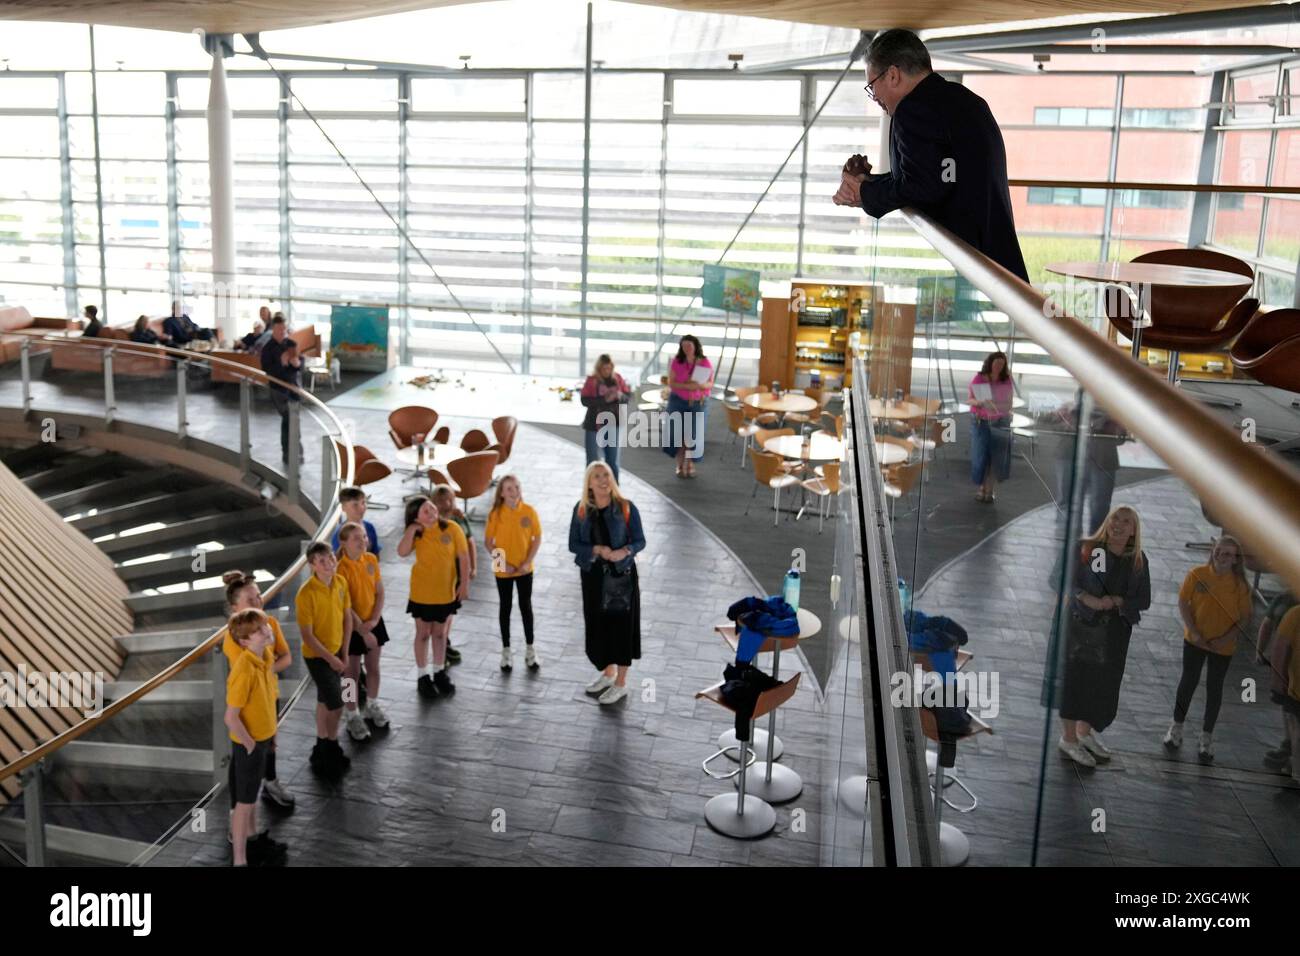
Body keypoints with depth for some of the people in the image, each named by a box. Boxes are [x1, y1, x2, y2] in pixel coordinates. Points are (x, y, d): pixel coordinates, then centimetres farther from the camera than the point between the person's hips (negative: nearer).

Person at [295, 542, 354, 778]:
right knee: (336, 704, -5)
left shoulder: (341, 583, -5)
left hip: (336, 651, 6)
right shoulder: (306, 594, -25)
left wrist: (344, 653, 1)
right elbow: (307, 635, -21)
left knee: (325, 701, 19)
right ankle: (332, 751, 15)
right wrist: (330, 658, -18)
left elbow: (347, 617, 4)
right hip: (317, 656, -6)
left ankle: (322, 749, 33)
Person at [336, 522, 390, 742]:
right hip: (351, 626, -5)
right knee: (353, 673, 7)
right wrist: (363, 631, -19)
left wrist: (374, 620, -11)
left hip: (373, 622, 5)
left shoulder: (371, 559, -4)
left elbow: (380, 592, 1)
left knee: (373, 667, 18)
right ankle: (353, 717, 22)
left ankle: (372, 707, 39)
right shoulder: (342, 568, -22)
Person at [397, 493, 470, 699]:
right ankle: (424, 676, 22)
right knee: (423, 633, 10)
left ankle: (439, 672, 32)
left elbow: (463, 557, -6)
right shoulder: (416, 533, -9)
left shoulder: (452, 528, -11)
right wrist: (413, 528, -24)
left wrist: (464, 584, -8)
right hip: (422, 592, 0)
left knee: (440, 633, 16)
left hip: (446, 591, 1)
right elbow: (402, 552, -26)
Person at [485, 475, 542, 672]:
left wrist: (527, 562, -12)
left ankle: (530, 650, 24)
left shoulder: (529, 511, -10)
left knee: (526, 606, 11)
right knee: (505, 608, 11)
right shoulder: (495, 513, -11)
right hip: (503, 570, -1)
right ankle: (506, 652, 22)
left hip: (524, 569, 1)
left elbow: (537, 538, -4)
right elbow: (488, 542, -6)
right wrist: (502, 562, -15)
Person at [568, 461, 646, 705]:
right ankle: (607, 673, 37)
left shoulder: (626, 508, -10)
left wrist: (625, 551, -27)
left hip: (621, 574, -3)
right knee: (597, 624, 14)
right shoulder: (581, 510, -2)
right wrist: (597, 549, -19)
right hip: (593, 575, 3)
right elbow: (573, 544, -1)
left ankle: (621, 683, 17)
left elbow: (640, 541, -6)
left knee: (621, 625, 2)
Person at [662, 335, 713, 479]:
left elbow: (711, 383, 0)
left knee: (694, 434, 0)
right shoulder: (676, 362, -6)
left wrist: (701, 385, -23)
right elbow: (671, 383, -7)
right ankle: (680, 465, 12)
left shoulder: (706, 363, -5)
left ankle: (690, 465, 18)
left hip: (699, 403, 0)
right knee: (678, 434, -1)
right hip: (678, 402, 0)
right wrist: (686, 386, -23)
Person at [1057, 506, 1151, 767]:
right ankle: (1068, 738, 14)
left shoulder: (1138, 561, 2)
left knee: (1104, 684, 14)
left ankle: (1085, 731, 35)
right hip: (1081, 625, -4)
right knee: (1074, 678, 1)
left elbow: (1144, 600, 2)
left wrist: (1117, 601, -17)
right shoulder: (1085, 549, -8)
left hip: (1115, 632, 4)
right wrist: (1086, 598, -26)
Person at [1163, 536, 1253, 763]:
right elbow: (1183, 603, -8)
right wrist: (1194, 633, -14)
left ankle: (1207, 737, 25)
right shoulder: (1197, 574, -13)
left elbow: (1245, 618, -7)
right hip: (1195, 641, 0)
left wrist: (1226, 639, -17)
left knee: (1214, 689, 11)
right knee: (1188, 682, 12)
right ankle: (1177, 726, 30)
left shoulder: (1240, 584, -12)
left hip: (1223, 646, 0)